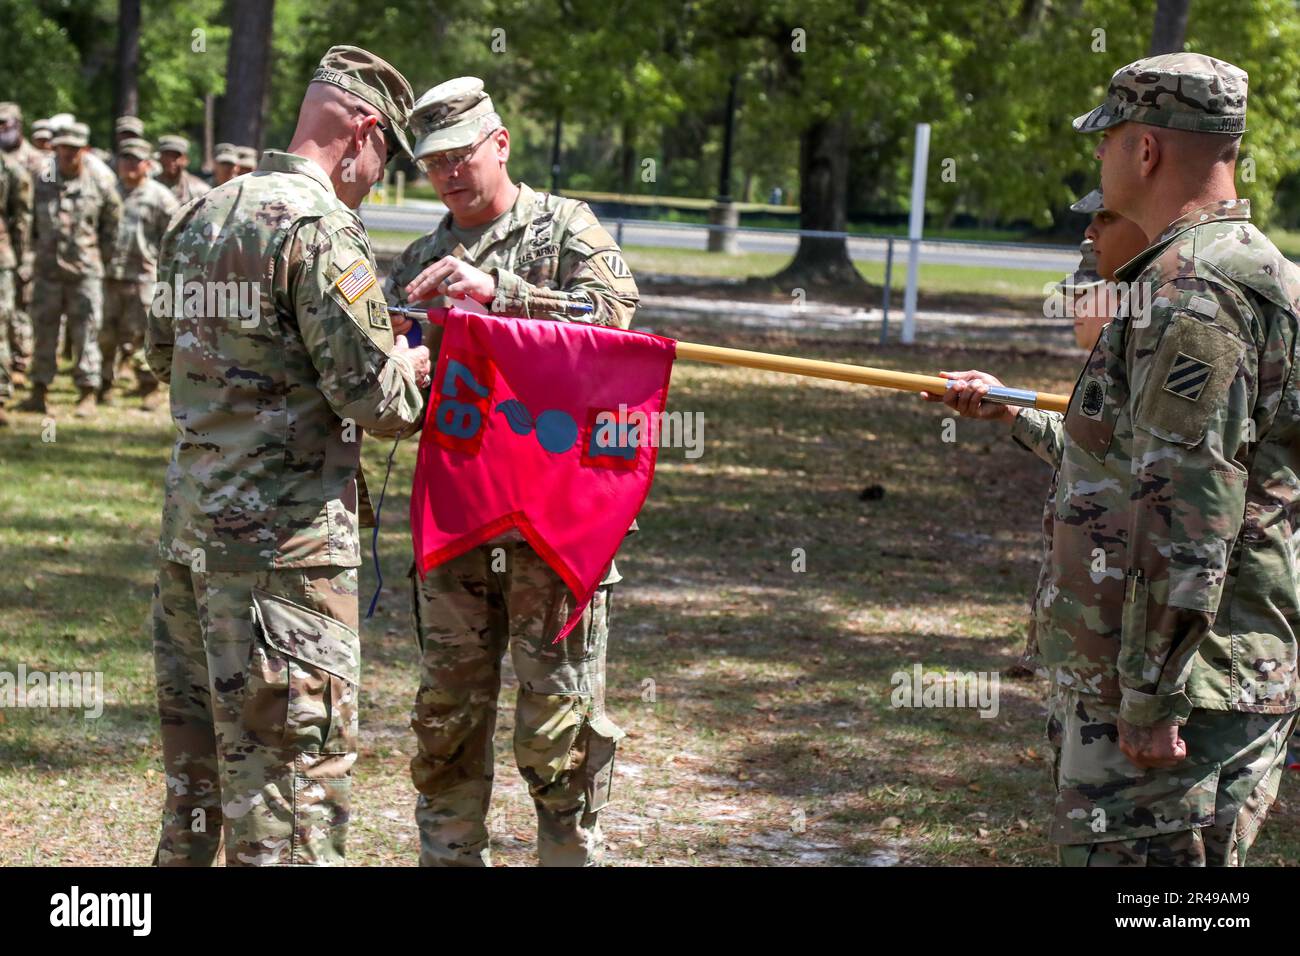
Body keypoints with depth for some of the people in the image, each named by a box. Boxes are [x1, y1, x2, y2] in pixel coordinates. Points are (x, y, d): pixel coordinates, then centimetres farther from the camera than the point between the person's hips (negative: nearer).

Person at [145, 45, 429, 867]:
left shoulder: (200, 217, 12)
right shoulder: (322, 227, -14)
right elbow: (375, 398, -17)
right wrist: (415, 364, 3)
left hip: (189, 524, 8)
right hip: (284, 541, -8)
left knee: (196, 759, 17)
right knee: (293, 767, -3)